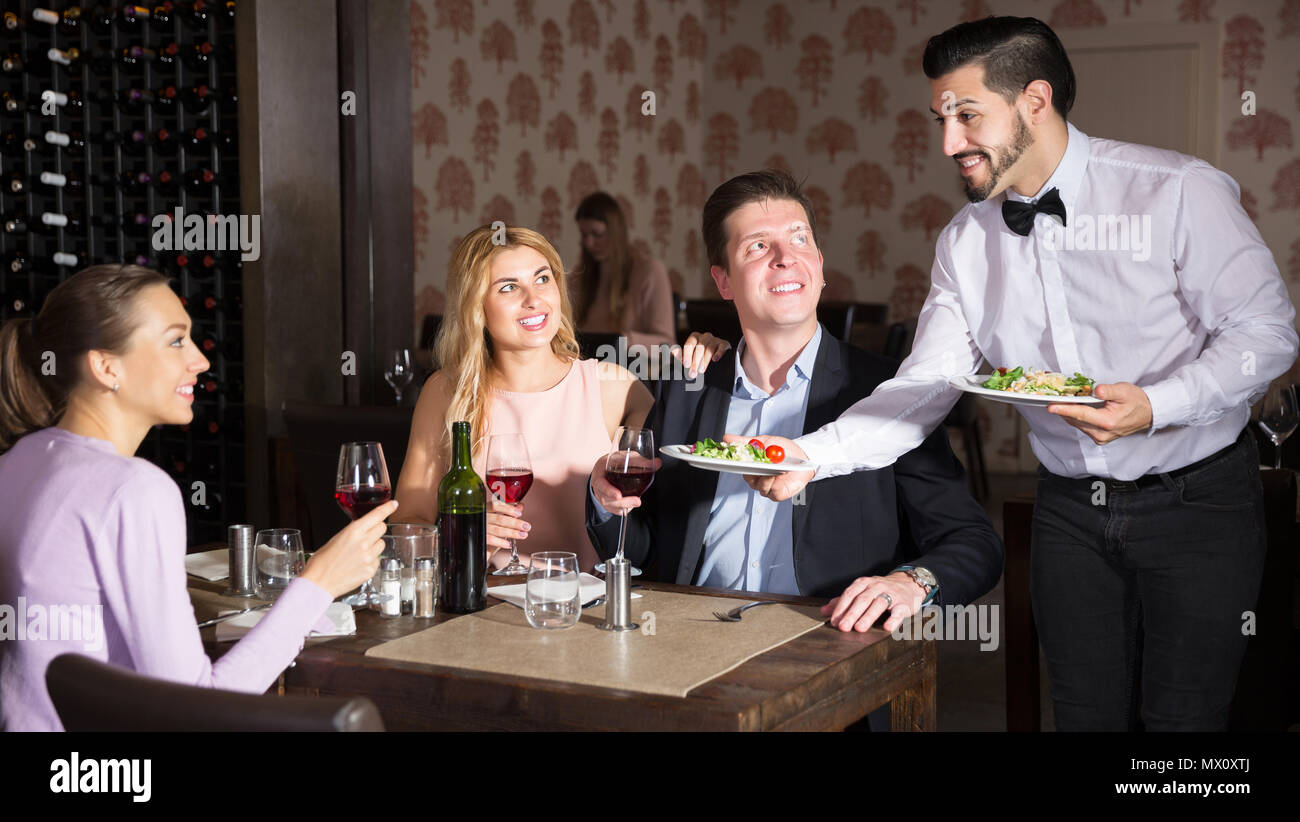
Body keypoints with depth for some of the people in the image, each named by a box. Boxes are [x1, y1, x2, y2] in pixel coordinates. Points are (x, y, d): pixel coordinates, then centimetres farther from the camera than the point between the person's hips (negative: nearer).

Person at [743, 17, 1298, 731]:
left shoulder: (1178, 191, -14)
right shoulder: (965, 242, 1)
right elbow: (925, 386, -2)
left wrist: (1155, 405, -29)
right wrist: (811, 454, -18)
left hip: (1196, 504, -4)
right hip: (1070, 508, 4)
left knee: (1180, 718, 0)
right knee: (1084, 715, 10)